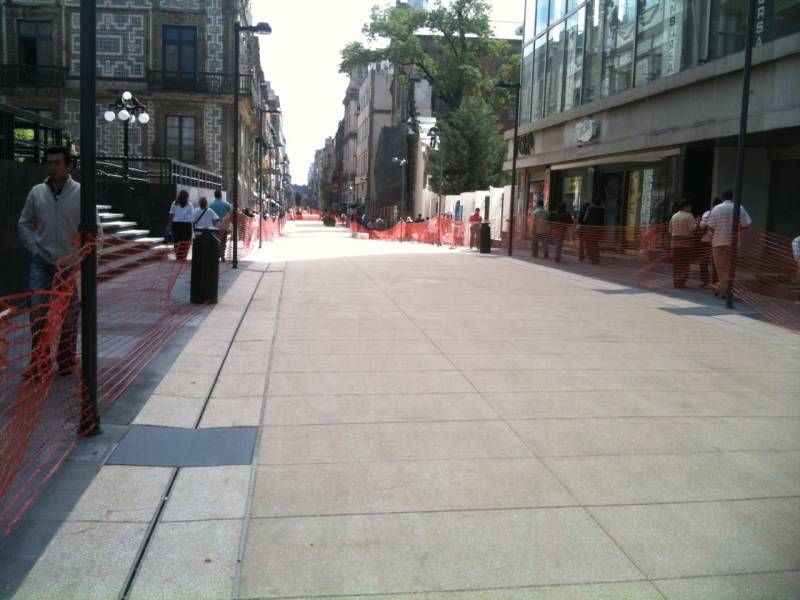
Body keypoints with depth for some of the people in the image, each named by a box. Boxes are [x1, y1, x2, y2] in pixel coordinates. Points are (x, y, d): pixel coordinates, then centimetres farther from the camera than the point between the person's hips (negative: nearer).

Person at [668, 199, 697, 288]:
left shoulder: (674, 216, 12)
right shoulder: (689, 216, -6)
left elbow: (670, 230, 12)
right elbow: (692, 228, -15)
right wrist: (696, 222, -1)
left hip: (675, 242, 5)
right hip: (687, 242, -5)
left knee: (676, 263, 7)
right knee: (685, 263, -2)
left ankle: (675, 281, 8)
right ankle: (681, 281, -7)